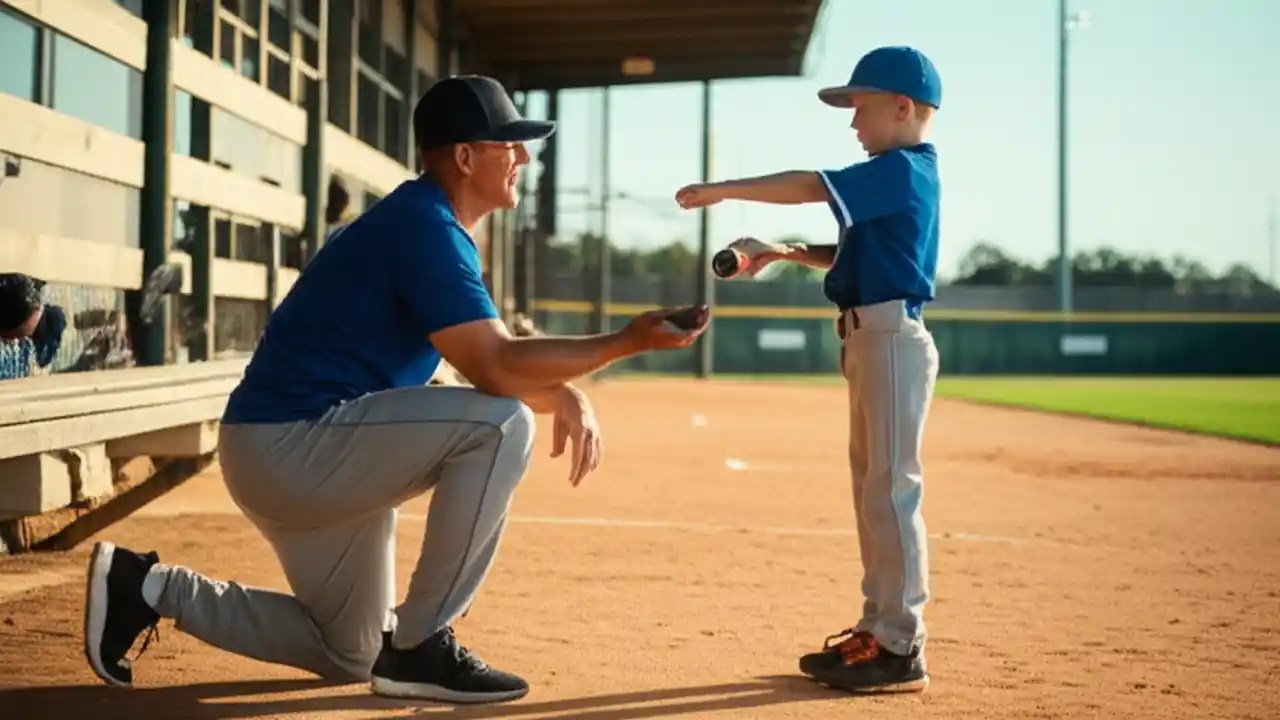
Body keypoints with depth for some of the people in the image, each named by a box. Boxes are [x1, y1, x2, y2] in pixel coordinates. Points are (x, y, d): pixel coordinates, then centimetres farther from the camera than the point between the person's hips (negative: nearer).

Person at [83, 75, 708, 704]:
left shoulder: (427, 223, 13)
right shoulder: (426, 227, -18)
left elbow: (495, 362, 11)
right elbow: (497, 370, -25)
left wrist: (566, 393, -7)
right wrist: (627, 342, -23)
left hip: (290, 458, 10)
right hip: (290, 445, -10)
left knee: (352, 656, 22)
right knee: (501, 424, -23)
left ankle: (153, 588, 20)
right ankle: (420, 647, -14)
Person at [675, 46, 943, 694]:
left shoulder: (902, 170, -12)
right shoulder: (899, 175, 18)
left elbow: (808, 186, -20)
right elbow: (848, 255, 24)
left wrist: (723, 190, -14)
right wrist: (784, 252, 11)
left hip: (892, 340, -11)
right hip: (870, 340, 11)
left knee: (891, 488, -9)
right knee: (873, 487, 13)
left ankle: (901, 649, -6)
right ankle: (878, 628, 21)